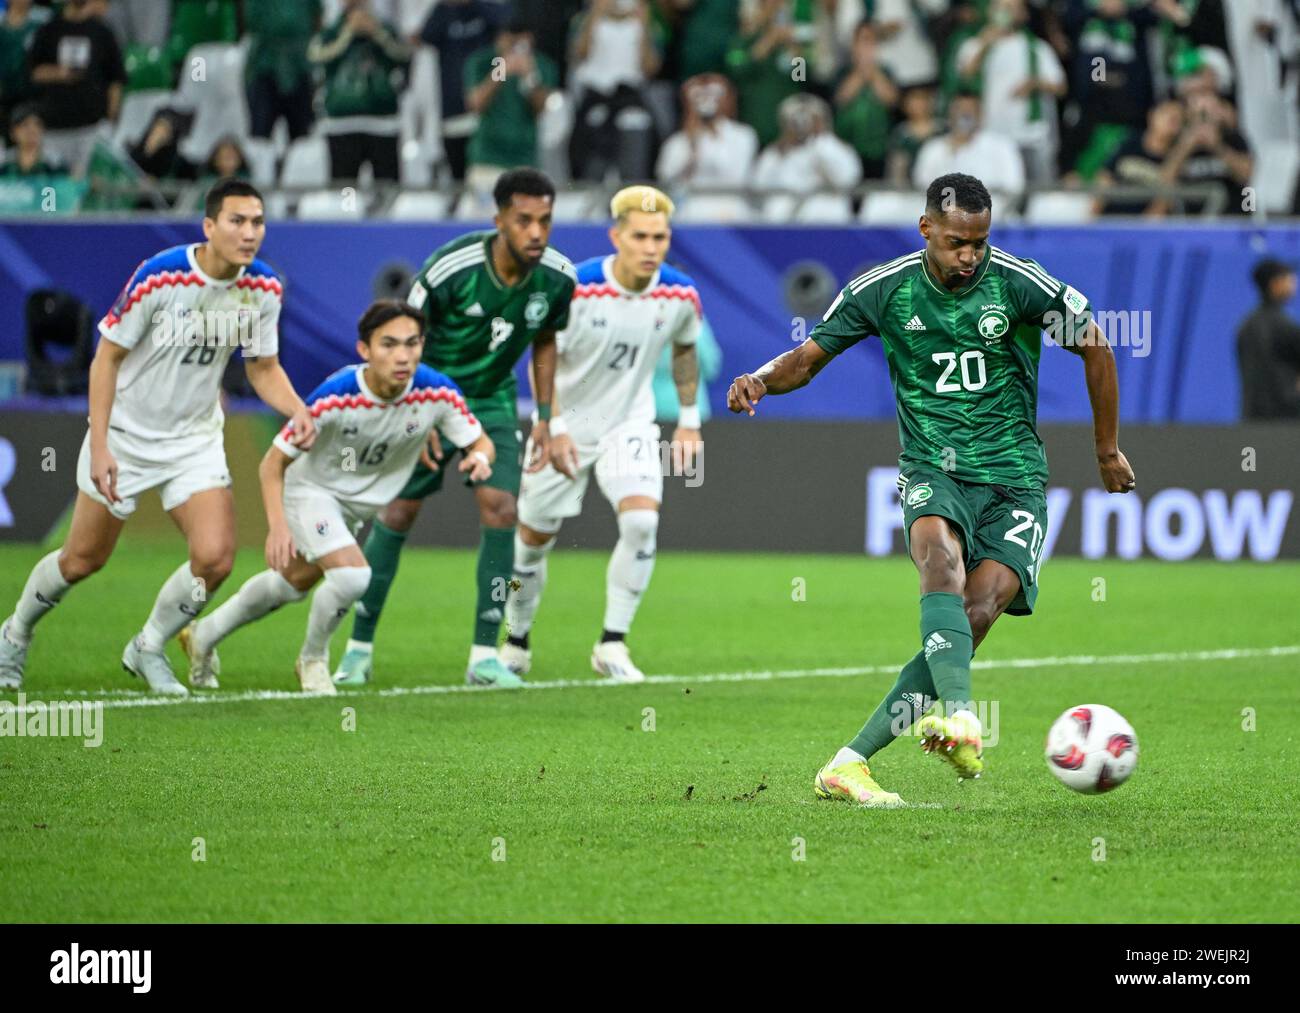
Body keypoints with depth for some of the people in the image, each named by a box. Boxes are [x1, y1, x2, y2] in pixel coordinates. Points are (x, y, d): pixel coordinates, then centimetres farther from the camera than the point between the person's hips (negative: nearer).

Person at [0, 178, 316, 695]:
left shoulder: (263, 288, -9)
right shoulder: (158, 278, -23)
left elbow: (264, 368, 5)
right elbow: (107, 358, -16)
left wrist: (297, 410, -16)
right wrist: (100, 447, -21)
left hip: (195, 439, 3)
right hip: (126, 434, -3)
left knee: (215, 558, -14)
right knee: (81, 560, 7)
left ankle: (148, 650, 12)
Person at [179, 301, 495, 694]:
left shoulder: (437, 393, -26)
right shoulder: (333, 398, -35)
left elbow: (480, 441, -11)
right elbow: (273, 463, -24)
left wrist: (479, 457, -36)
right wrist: (277, 526, -37)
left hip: (363, 500, 5)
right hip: (310, 489, -5)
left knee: (293, 582, 21)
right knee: (351, 575, -26)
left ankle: (204, 636, 45)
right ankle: (313, 661, 4)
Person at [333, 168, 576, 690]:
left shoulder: (557, 278, -13)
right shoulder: (452, 267, -25)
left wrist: (544, 418, 5)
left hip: (493, 399, 3)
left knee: (500, 506, -13)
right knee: (398, 512, -1)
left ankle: (485, 656, -7)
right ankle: (359, 647, 12)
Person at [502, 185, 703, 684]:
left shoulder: (680, 295, -13)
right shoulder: (573, 288, -23)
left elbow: (684, 350, 9)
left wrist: (689, 420, 10)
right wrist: (554, 428, -20)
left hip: (631, 424, 2)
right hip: (567, 425, -2)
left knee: (642, 521, -22)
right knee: (535, 536, 7)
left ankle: (612, 645, -11)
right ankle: (516, 641, 31)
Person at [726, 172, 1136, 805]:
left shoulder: (1018, 284, -6)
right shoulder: (883, 289, -1)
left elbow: (1095, 349, 7)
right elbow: (809, 357, 9)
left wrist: (1108, 452, 13)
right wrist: (761, 380, -13)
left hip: (1014, 480, 0)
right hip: (933, 471, 0)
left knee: (975, 615, -19)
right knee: (942, 559, -34)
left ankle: (851, 763, -17)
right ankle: (960, 717, -53)